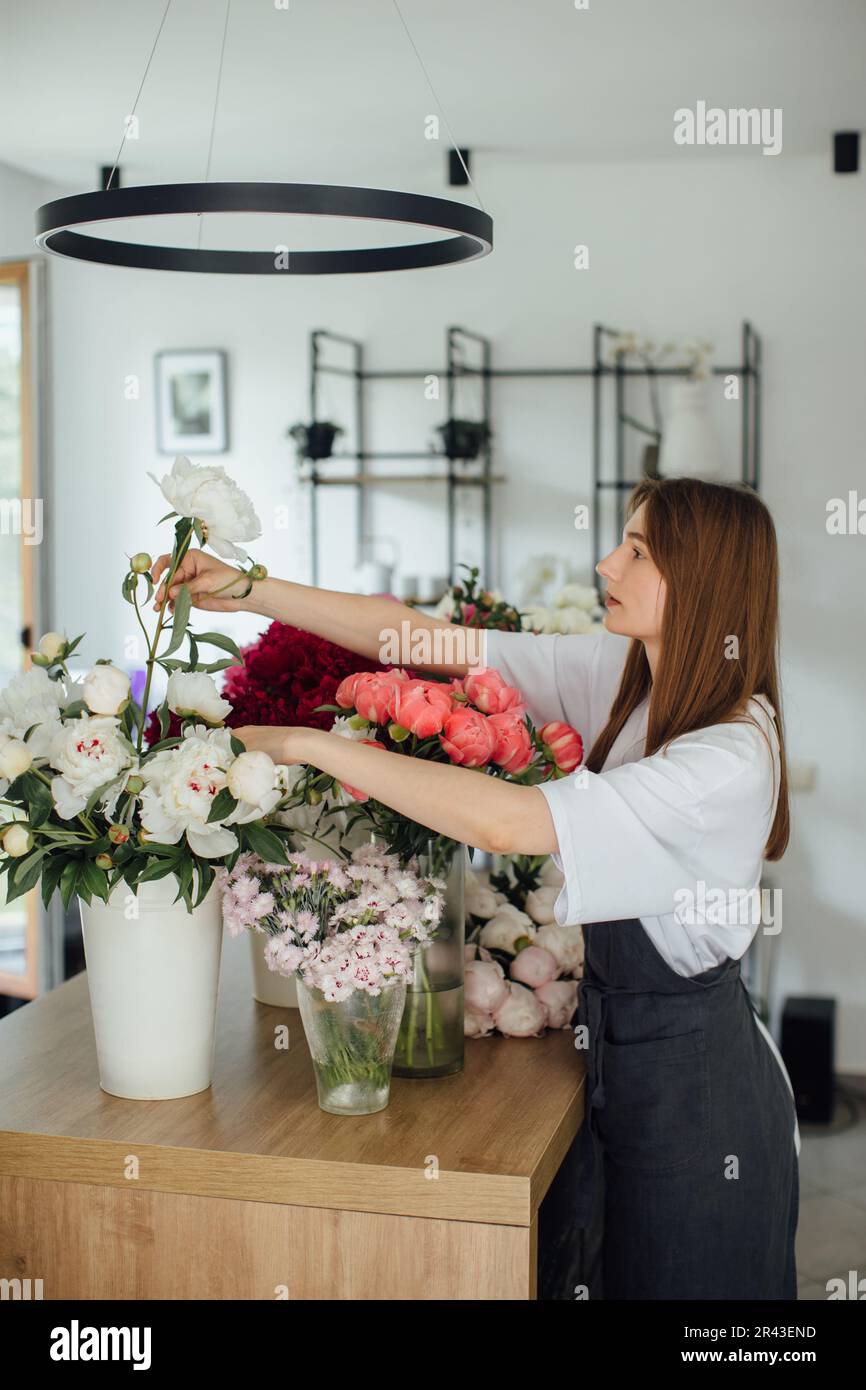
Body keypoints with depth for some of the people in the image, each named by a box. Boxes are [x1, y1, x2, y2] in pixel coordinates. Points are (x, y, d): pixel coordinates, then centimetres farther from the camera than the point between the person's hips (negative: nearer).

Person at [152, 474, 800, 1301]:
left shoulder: (733, 758, -28)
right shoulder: (625, 677, -3)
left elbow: (503, 821, -36)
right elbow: (432, 640, -4)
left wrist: (308, 744, -30)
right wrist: (250, 594, -8)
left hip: (696, 1085, -7)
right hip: (614, 1041, 7)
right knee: (615, 1270, 21)